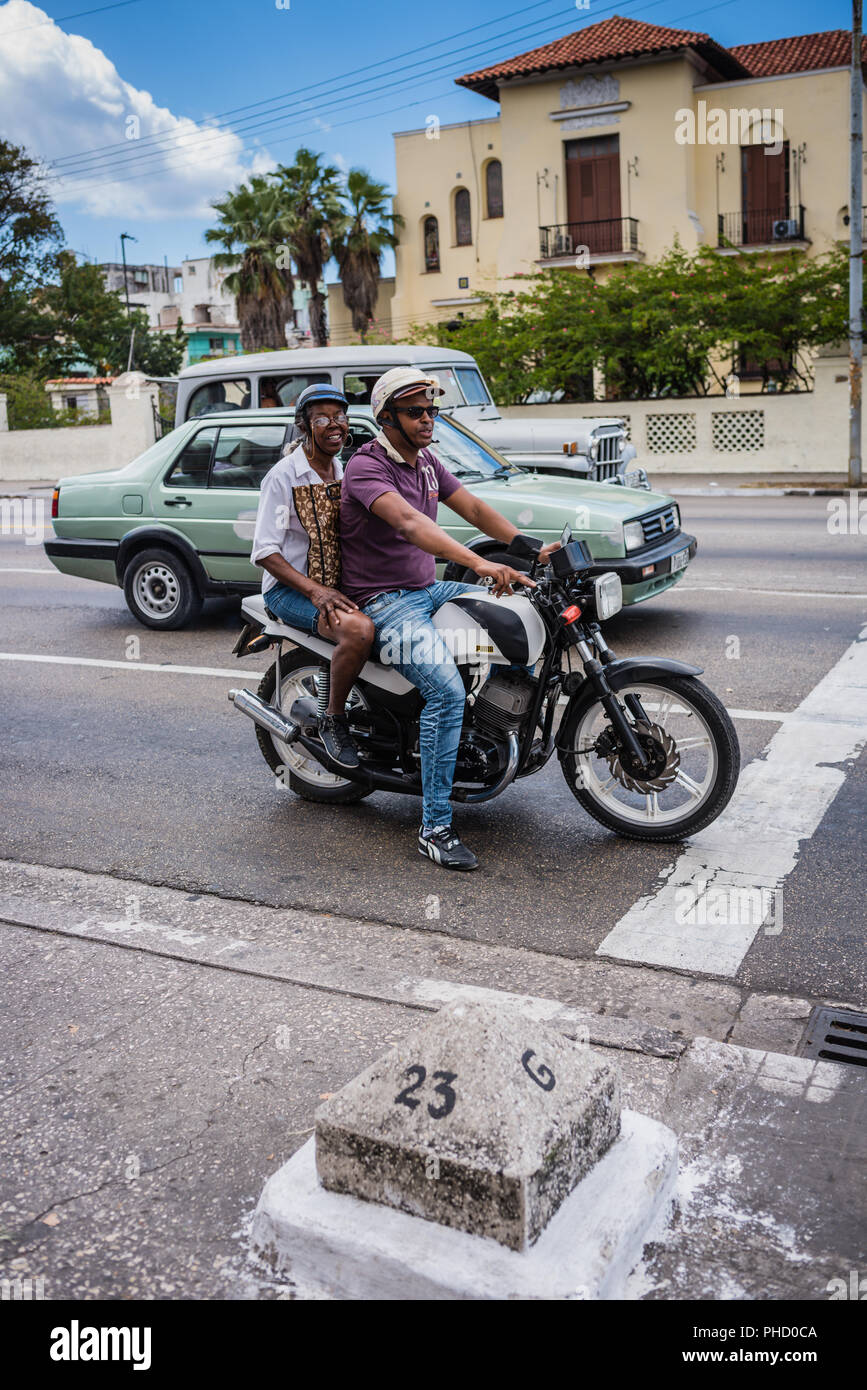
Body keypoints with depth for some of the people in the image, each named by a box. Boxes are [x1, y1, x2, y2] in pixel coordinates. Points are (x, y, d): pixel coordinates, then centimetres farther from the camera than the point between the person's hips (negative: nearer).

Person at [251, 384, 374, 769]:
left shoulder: (344, 471, 12)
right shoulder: (283, 476, -10)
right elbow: (264, 552, -14)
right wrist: (315, 591, -26)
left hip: (337, 583, 7)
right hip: (290, 588, -7)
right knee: (359, 630, -33)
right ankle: (333, 720, -13)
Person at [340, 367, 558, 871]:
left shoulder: (427, 461, 13)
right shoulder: (366, 466, -17)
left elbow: (475, 508, 8)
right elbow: (409, 521, -34)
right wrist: (479, 564, -47)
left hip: (429, 589, 9)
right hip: (384, 601, -9)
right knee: (448, 692, -28)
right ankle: (435, 829, -22)